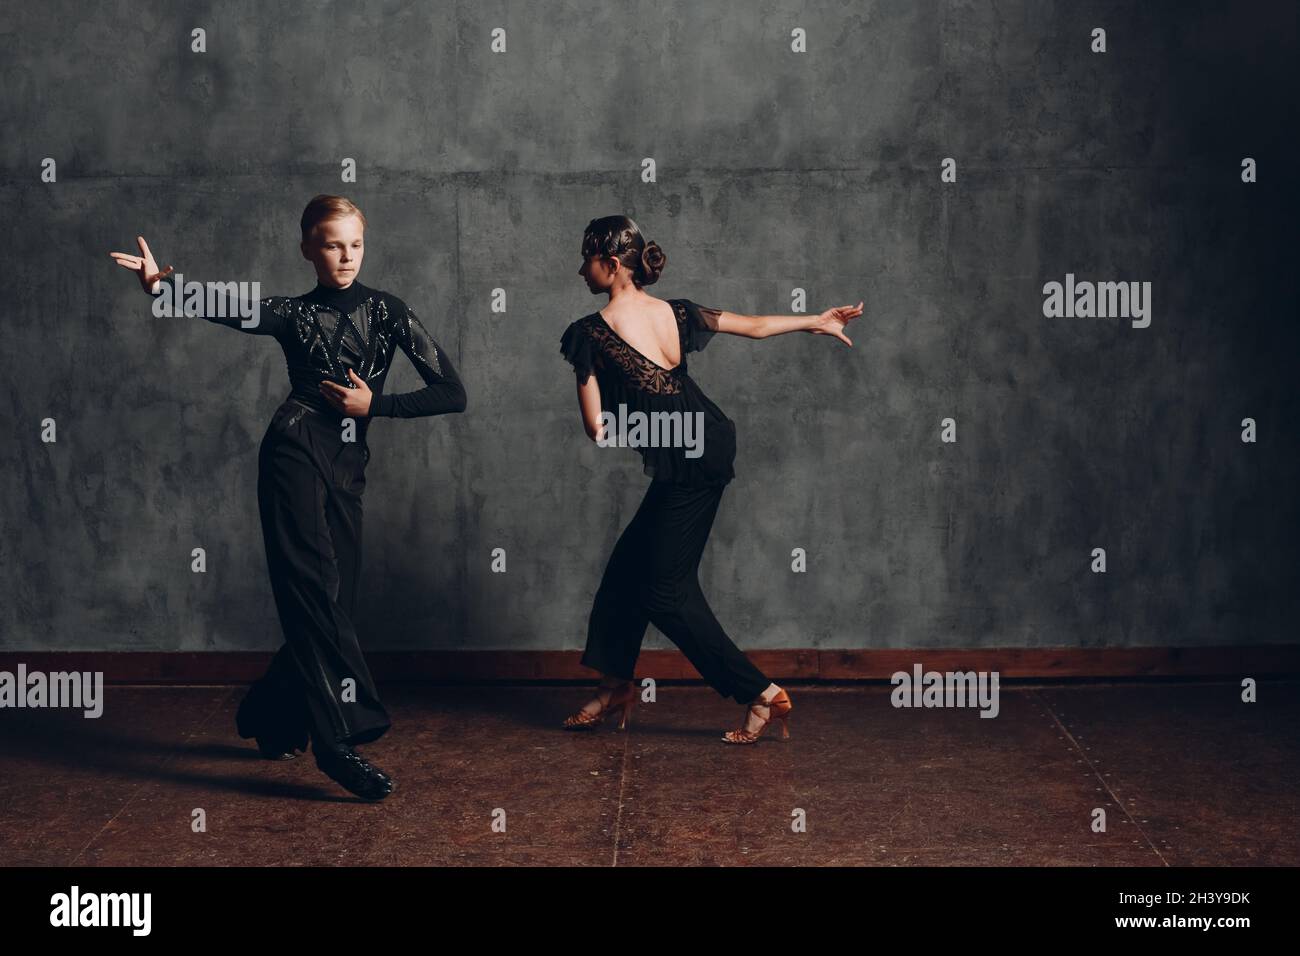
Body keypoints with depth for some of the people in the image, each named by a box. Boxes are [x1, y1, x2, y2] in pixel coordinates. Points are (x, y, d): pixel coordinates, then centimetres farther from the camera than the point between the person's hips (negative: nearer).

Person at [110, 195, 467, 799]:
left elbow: (452, 393, 5)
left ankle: (270, 720, 27)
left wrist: (374, 405, -3)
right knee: (315, 592, -14)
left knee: (332, 606, 5)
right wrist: (162, 284, -28)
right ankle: (341, 741, -16)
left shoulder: (387, 312, 11)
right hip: (296, 453, -3)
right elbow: (224, 309, -11)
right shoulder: (293, 314, 8)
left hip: (347, 468, 3)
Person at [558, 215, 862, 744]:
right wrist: (817, 321, 32)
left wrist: (619, 432, 12)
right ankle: (616, 684, 25)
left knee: (666, 591, 1)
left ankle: (761, 693, 1)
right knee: (630, 563, 16)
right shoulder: (672, 312, 7)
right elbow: (755, 325, 16)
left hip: (684, 464, -8)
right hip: (710, 442, 8)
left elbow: (595, 427, -12)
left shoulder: (591, 333, -12)